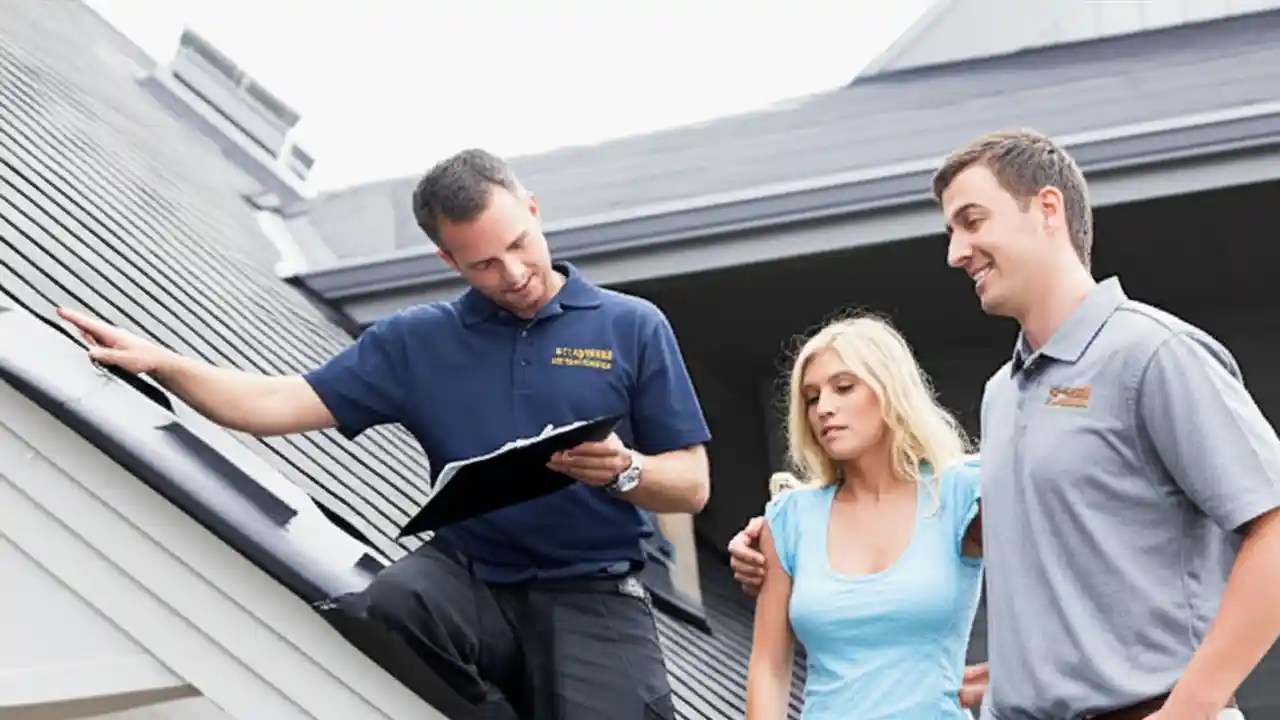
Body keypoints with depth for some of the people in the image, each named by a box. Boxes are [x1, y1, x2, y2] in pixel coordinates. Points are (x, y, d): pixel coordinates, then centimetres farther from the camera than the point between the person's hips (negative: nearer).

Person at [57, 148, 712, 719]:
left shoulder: (633, 327, 6)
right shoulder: (417, 340, 14)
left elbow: (691, 486, 6)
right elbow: (282, 405, 7)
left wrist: (625, 471, -16)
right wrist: (160, 364, -6)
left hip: (592, 593, -2)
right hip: (468, 578, 2)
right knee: (382, 612, -33)